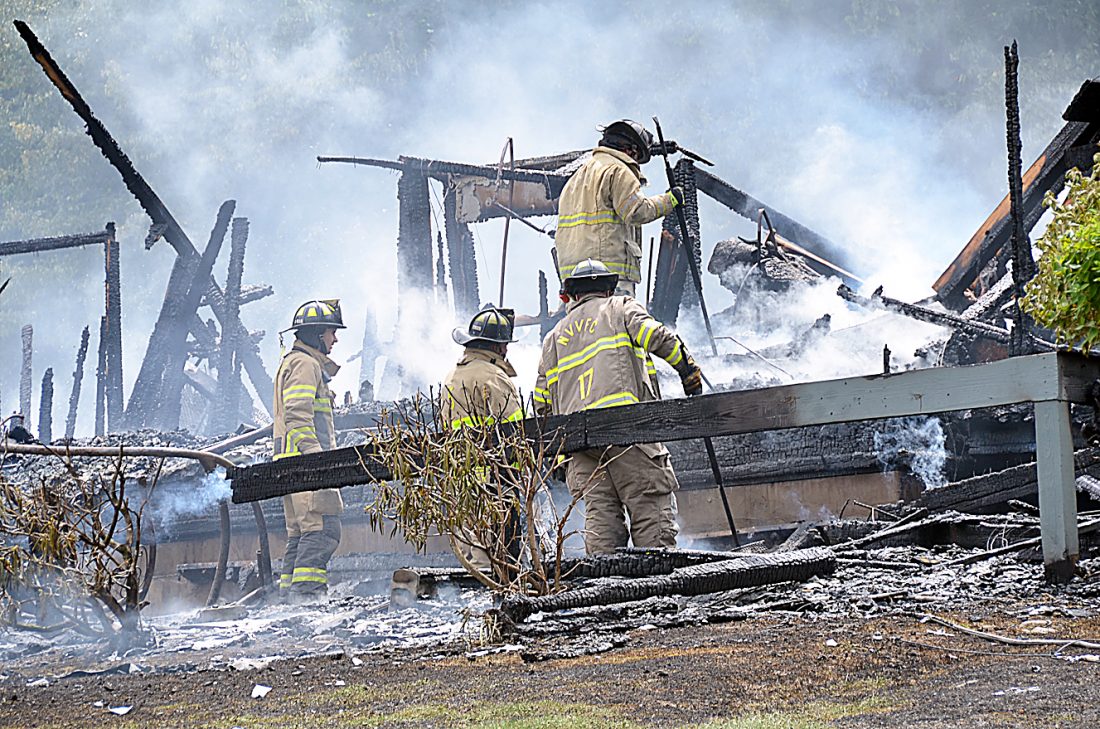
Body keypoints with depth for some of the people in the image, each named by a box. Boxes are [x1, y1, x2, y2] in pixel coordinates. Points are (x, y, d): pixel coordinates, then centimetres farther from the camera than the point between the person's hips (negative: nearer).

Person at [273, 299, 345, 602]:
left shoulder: (292, 363, 27)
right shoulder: (305, 364, -6)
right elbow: (298, 415, -18)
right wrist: (314, 454, -24)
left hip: (293, 463, 11)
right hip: (304, 462, -11)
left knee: (300, 532, 10)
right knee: (323, 529, -16)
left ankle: (289, 589, 9)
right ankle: (306, 588, -23)